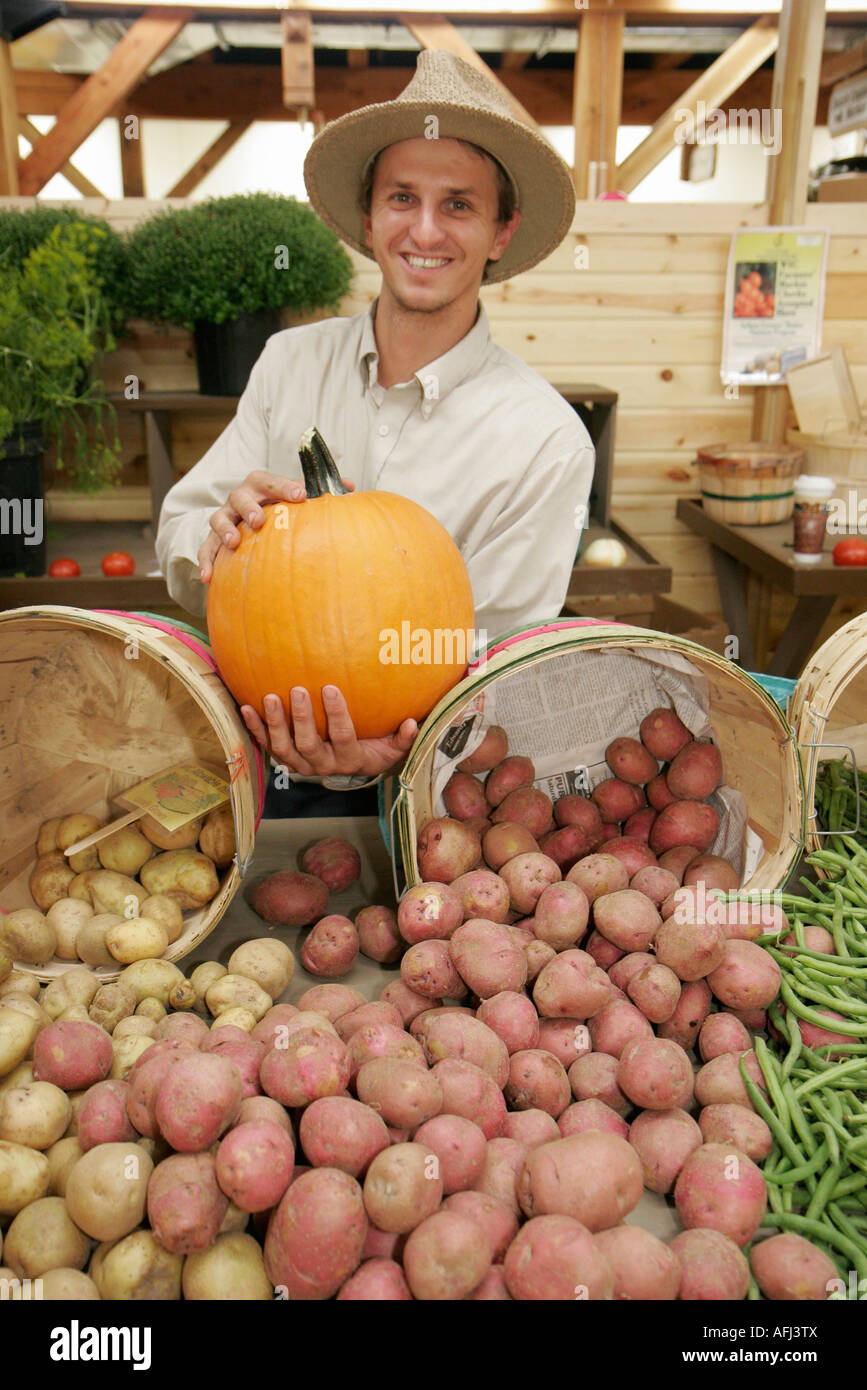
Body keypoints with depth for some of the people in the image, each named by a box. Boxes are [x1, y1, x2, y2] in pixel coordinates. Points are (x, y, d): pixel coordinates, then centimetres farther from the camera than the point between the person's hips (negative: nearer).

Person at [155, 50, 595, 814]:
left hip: (410, 787, -2)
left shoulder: (547, 442, -9)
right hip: (248, 757, 3)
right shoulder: (289, 360, 4)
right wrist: (220, 536, -20)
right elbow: (179, 526, 5)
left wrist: (379, 757, -29)